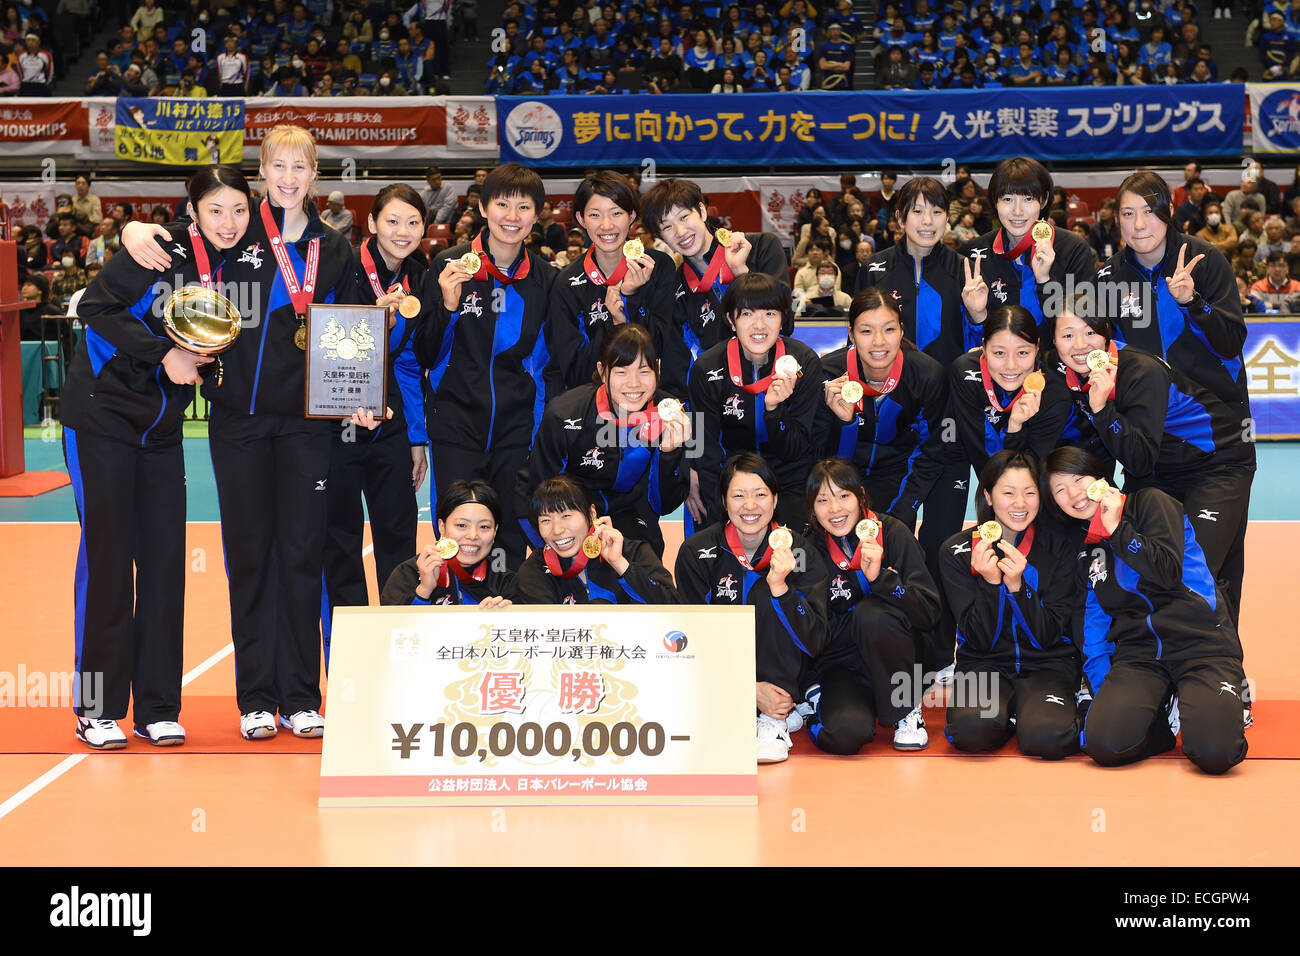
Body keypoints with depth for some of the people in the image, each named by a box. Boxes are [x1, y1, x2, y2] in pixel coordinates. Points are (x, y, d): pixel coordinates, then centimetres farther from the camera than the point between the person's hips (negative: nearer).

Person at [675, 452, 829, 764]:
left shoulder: (797, 550, -9)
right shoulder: (697, 551, -9)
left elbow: (817, 643, -15)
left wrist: (780, 587, -31)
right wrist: (749, 690, -20)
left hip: (780, 679, 0)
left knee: (765, 595, -25)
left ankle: (775, 720, -17)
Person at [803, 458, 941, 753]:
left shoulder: (892, 533, -9)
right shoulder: (811, 550, -4)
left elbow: (929, 613, -16)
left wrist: (881, 576, -29)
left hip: (896, 655, 0)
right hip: (841, 664, 0)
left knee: (872, 614, -32)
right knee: (844, 734, -31)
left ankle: (906, 709, -10)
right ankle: (820, 701, 6)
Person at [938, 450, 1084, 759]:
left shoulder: (1062, 545, -3)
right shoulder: (958, 551, -3)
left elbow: (1049, 636, -7)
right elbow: (980, 640, -7)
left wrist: (1017, 585, -23)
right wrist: (991, 583, -24)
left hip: (1048, 663, 0)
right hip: (985, 663, 1)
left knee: (1046, 736, -32)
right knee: (973, 728, -33)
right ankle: (1012, 712, 2)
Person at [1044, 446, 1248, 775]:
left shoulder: (1150, 502, 2)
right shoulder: (1085, 552, 17)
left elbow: (1168, 572, -12)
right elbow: (1094, 625, 15)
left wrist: (1117, 527, -7)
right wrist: (1104, 692, 3)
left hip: (1201, 645, -4)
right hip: (1138, 655, 4)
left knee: (1214, 753, -29)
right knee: (1104, 744, -26)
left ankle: (1226, 703, 6)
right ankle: (1165, 714, 5)